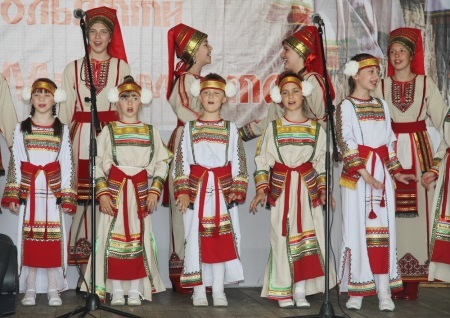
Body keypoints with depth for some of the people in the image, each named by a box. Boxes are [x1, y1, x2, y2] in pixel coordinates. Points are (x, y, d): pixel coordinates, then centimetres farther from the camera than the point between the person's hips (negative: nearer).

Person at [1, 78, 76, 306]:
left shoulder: (62, 130, 6)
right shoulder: (21, 129, 6)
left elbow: (67, 166, 4)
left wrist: (67, 196, -2)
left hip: (53, 190, 0)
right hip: (29, 190, 0)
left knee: (53, 239, -1)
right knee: (29, 239, 1)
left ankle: (53, 289, 5)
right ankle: (30, 289, 7)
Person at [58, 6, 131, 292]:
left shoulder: (121, 67, 10)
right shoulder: (73, 68, 12)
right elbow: (66, 109, 10)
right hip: (81, 137, 1)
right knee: (82, 199, -4)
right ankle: (85, 272, 2)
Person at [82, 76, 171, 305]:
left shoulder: (150, 132, 7)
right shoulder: (109, 131, 4)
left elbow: (161, 163, 5)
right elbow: (97, 164, 0)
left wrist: (154, 191, -5)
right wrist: (102, 193, -9)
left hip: (140, 191, 1)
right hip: (114, 189, -1)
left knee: (139, 237, 1)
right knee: (114, 237, -2)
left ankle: (135, 290, 8)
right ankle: (116, 290, 5)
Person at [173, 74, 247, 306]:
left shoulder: (230, 128, 6)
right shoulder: (190, 127, 5)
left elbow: (238, 161, 4)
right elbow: (181, 161, 2)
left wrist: (237, 190, -5)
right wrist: (182, 191, -6)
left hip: (223, 189, 1)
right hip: (196, 188, 0)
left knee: (222, 239, 1)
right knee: (196, 239, -1)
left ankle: (218, 290, 10)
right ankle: (199, 291, 7)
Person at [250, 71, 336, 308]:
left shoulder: (315, 128, 8)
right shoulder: (274, 128, 3)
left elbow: (321, 162, 11)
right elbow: (262, 160, 0)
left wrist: (323, 189, 3)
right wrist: (261, 189, -9)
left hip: (307, 187, 1)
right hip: (281, 187, -1)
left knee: (306, 237, -2)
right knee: (282, 238, -2)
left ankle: (300, 292, 5)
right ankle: (283, 293, 6)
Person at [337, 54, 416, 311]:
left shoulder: (382, 105, 14)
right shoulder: (346, 106, -2)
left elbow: (389, 141, 17)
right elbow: (346, 143, -11)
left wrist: (396, 172, 9)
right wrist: (364, 173, -20)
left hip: (382, 172, 4)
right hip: (357, 173, -4)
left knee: (382, 228, 1)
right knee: (358, 228, -2)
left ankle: (384, 292, 0)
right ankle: (357, 290, 3)